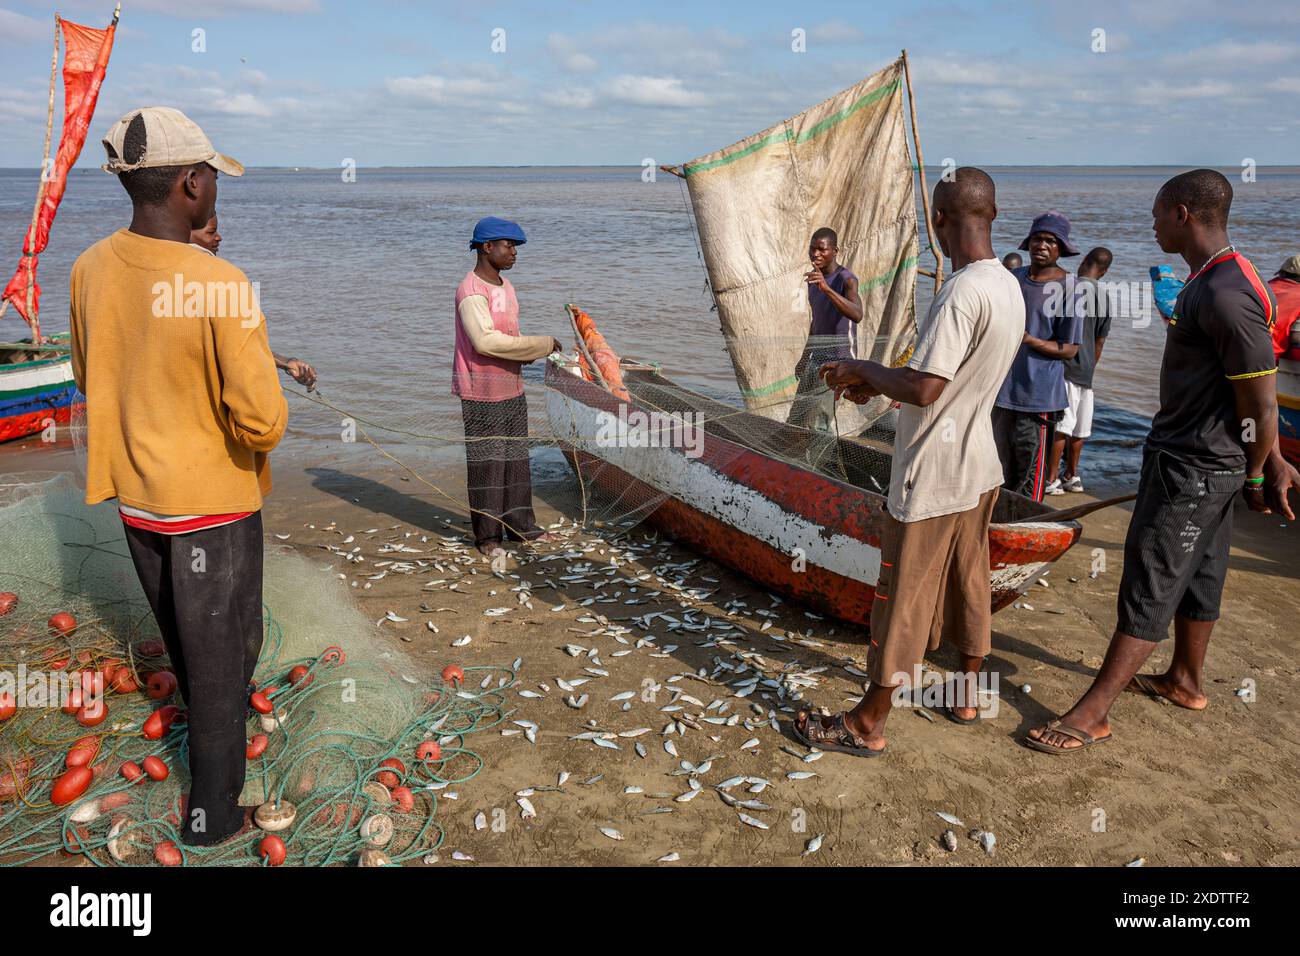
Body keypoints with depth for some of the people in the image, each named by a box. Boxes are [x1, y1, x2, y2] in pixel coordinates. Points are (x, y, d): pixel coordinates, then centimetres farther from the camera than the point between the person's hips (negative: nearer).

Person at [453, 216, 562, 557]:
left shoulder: (505, 285, 13)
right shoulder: (471, 291, -17)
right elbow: (486, 340, -27)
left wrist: (531, 352, 2)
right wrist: (541, 344, -21)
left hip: (512, 389, 9)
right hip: (483, 394, -9)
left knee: (516, 459, 14)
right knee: (487, 463, 0)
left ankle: (520, 525, 25)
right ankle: (487, 535, 11)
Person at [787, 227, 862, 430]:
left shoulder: (846, 279, -16)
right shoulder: (813, 278, 9)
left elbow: (857, 315, -35)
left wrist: (826, 288, -46)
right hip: (817, 358, 8)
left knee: (817, 424, -14)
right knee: (795, 421, 8)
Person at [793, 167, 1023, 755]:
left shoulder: (963, 293, -25)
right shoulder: (1009, 287, 5)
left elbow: (921, 388, -27)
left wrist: (865, 370, -9)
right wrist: (874, 386, 8)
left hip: (932, 479, -9)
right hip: (980, 469, 9)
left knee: (904, 597, 2)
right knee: (969, 584, 20)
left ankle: (867, 724, 15)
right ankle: (965, 696, 37)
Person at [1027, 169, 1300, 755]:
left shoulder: (1226, 296, -25)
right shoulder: (1211, 279, 10)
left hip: (1194, 469, -10)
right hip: (1189, 459, 10)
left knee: (1149, 585, -5)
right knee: (1195, 574, 20)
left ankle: (1093, 713, 2)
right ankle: (1185, 681, 36)